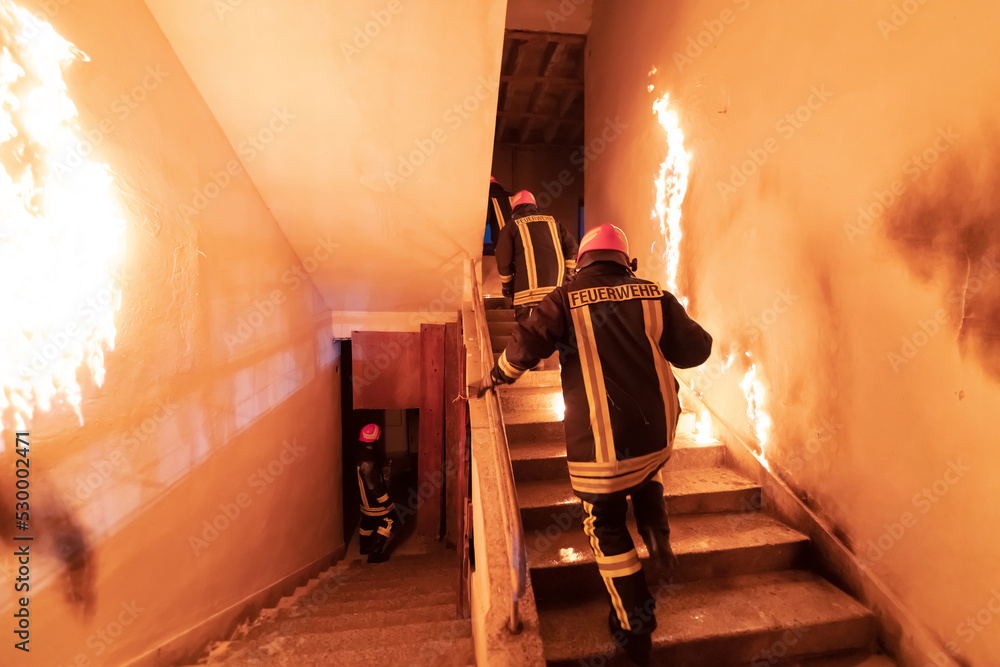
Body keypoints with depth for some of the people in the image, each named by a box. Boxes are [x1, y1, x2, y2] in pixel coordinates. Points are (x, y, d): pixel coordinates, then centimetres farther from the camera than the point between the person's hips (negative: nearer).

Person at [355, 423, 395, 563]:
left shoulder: (360, 452, -1)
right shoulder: (368, 460, -32)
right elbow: (374, 485, -28)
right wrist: (387, 502, -22)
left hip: (365, 498, 10)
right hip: (373, 500, -10)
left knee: (368, 521, 25)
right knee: (388, 519, 3)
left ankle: (365, 547, 45)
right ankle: (375, 553, 9)